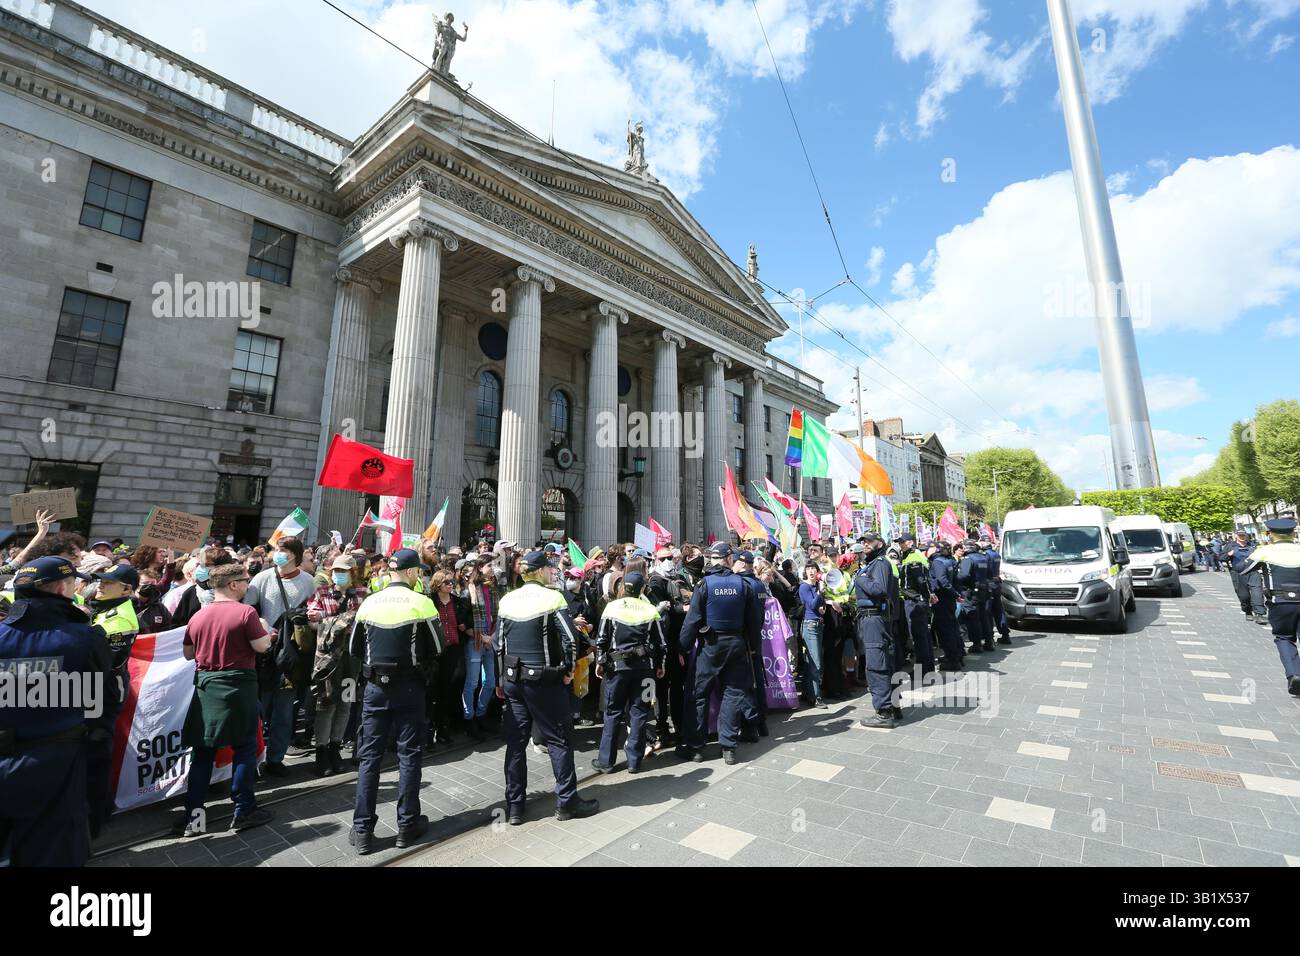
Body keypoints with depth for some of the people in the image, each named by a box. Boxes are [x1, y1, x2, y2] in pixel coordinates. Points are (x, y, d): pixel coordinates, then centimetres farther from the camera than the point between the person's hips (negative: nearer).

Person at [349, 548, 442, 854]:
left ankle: (362, 830, 18)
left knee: (370, 756, 12)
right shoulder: (421, 602, -13)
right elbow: (436, 649, -7)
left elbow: (355, 649, 6)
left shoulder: (369, 602, -2)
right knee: (409, 756, 9)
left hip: (375, 686, 3)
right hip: (410, 686, -3)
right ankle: (407, 825, 19)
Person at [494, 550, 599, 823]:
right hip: (544, 680, -5)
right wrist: (568, 669, -5)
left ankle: (514, 807, 22)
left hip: (513, 678, 5)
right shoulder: (552, 597, -12)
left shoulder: (506, 601, 4)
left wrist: (503, 677, 12)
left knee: (515, 742, 13)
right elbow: (570, 638, -20)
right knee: (559, 739, 8)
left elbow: (498, 643, 5)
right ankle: (567, 801, 17)